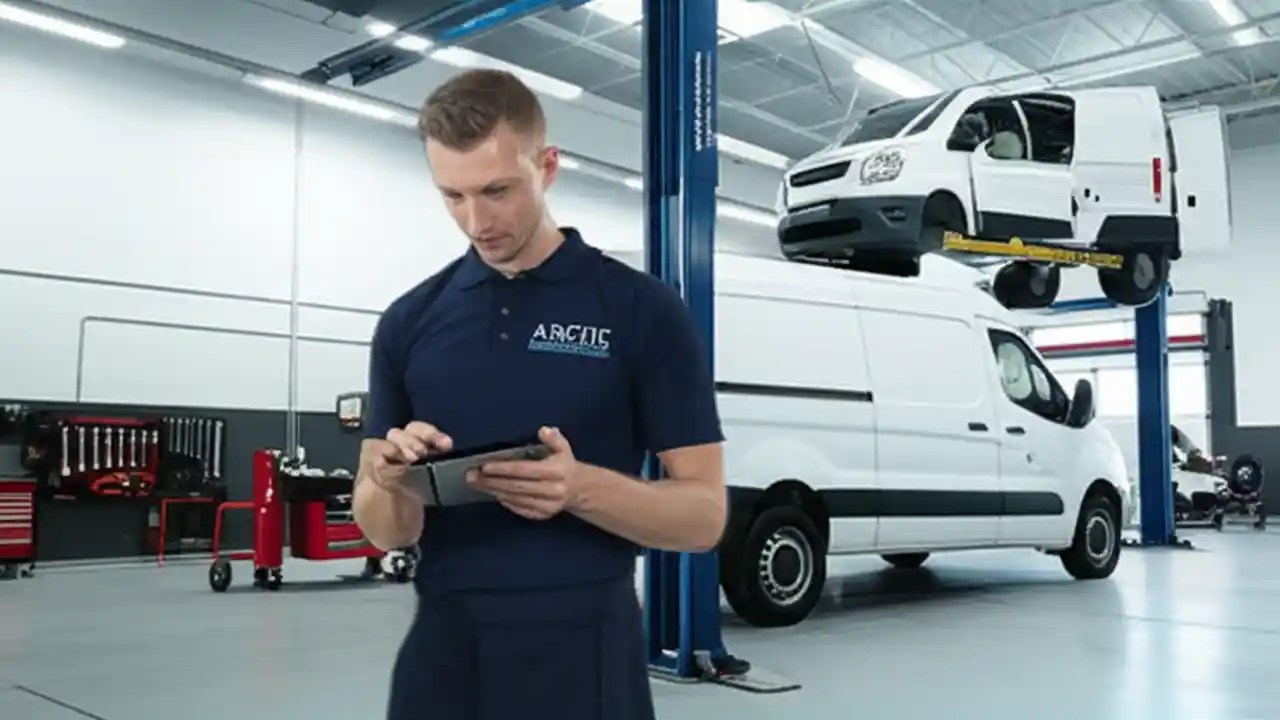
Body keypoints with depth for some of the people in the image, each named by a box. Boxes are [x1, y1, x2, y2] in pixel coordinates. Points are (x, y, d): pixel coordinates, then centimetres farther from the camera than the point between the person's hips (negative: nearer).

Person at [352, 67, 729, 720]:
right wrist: (393, 484, -18)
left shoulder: (643, 310, -6)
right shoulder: (408, 322, 4)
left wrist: (581, 487, -24)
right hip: (439, 652, 3)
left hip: (583, 657, -3)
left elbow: (703, 514, -7)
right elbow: (384, 531, 4)